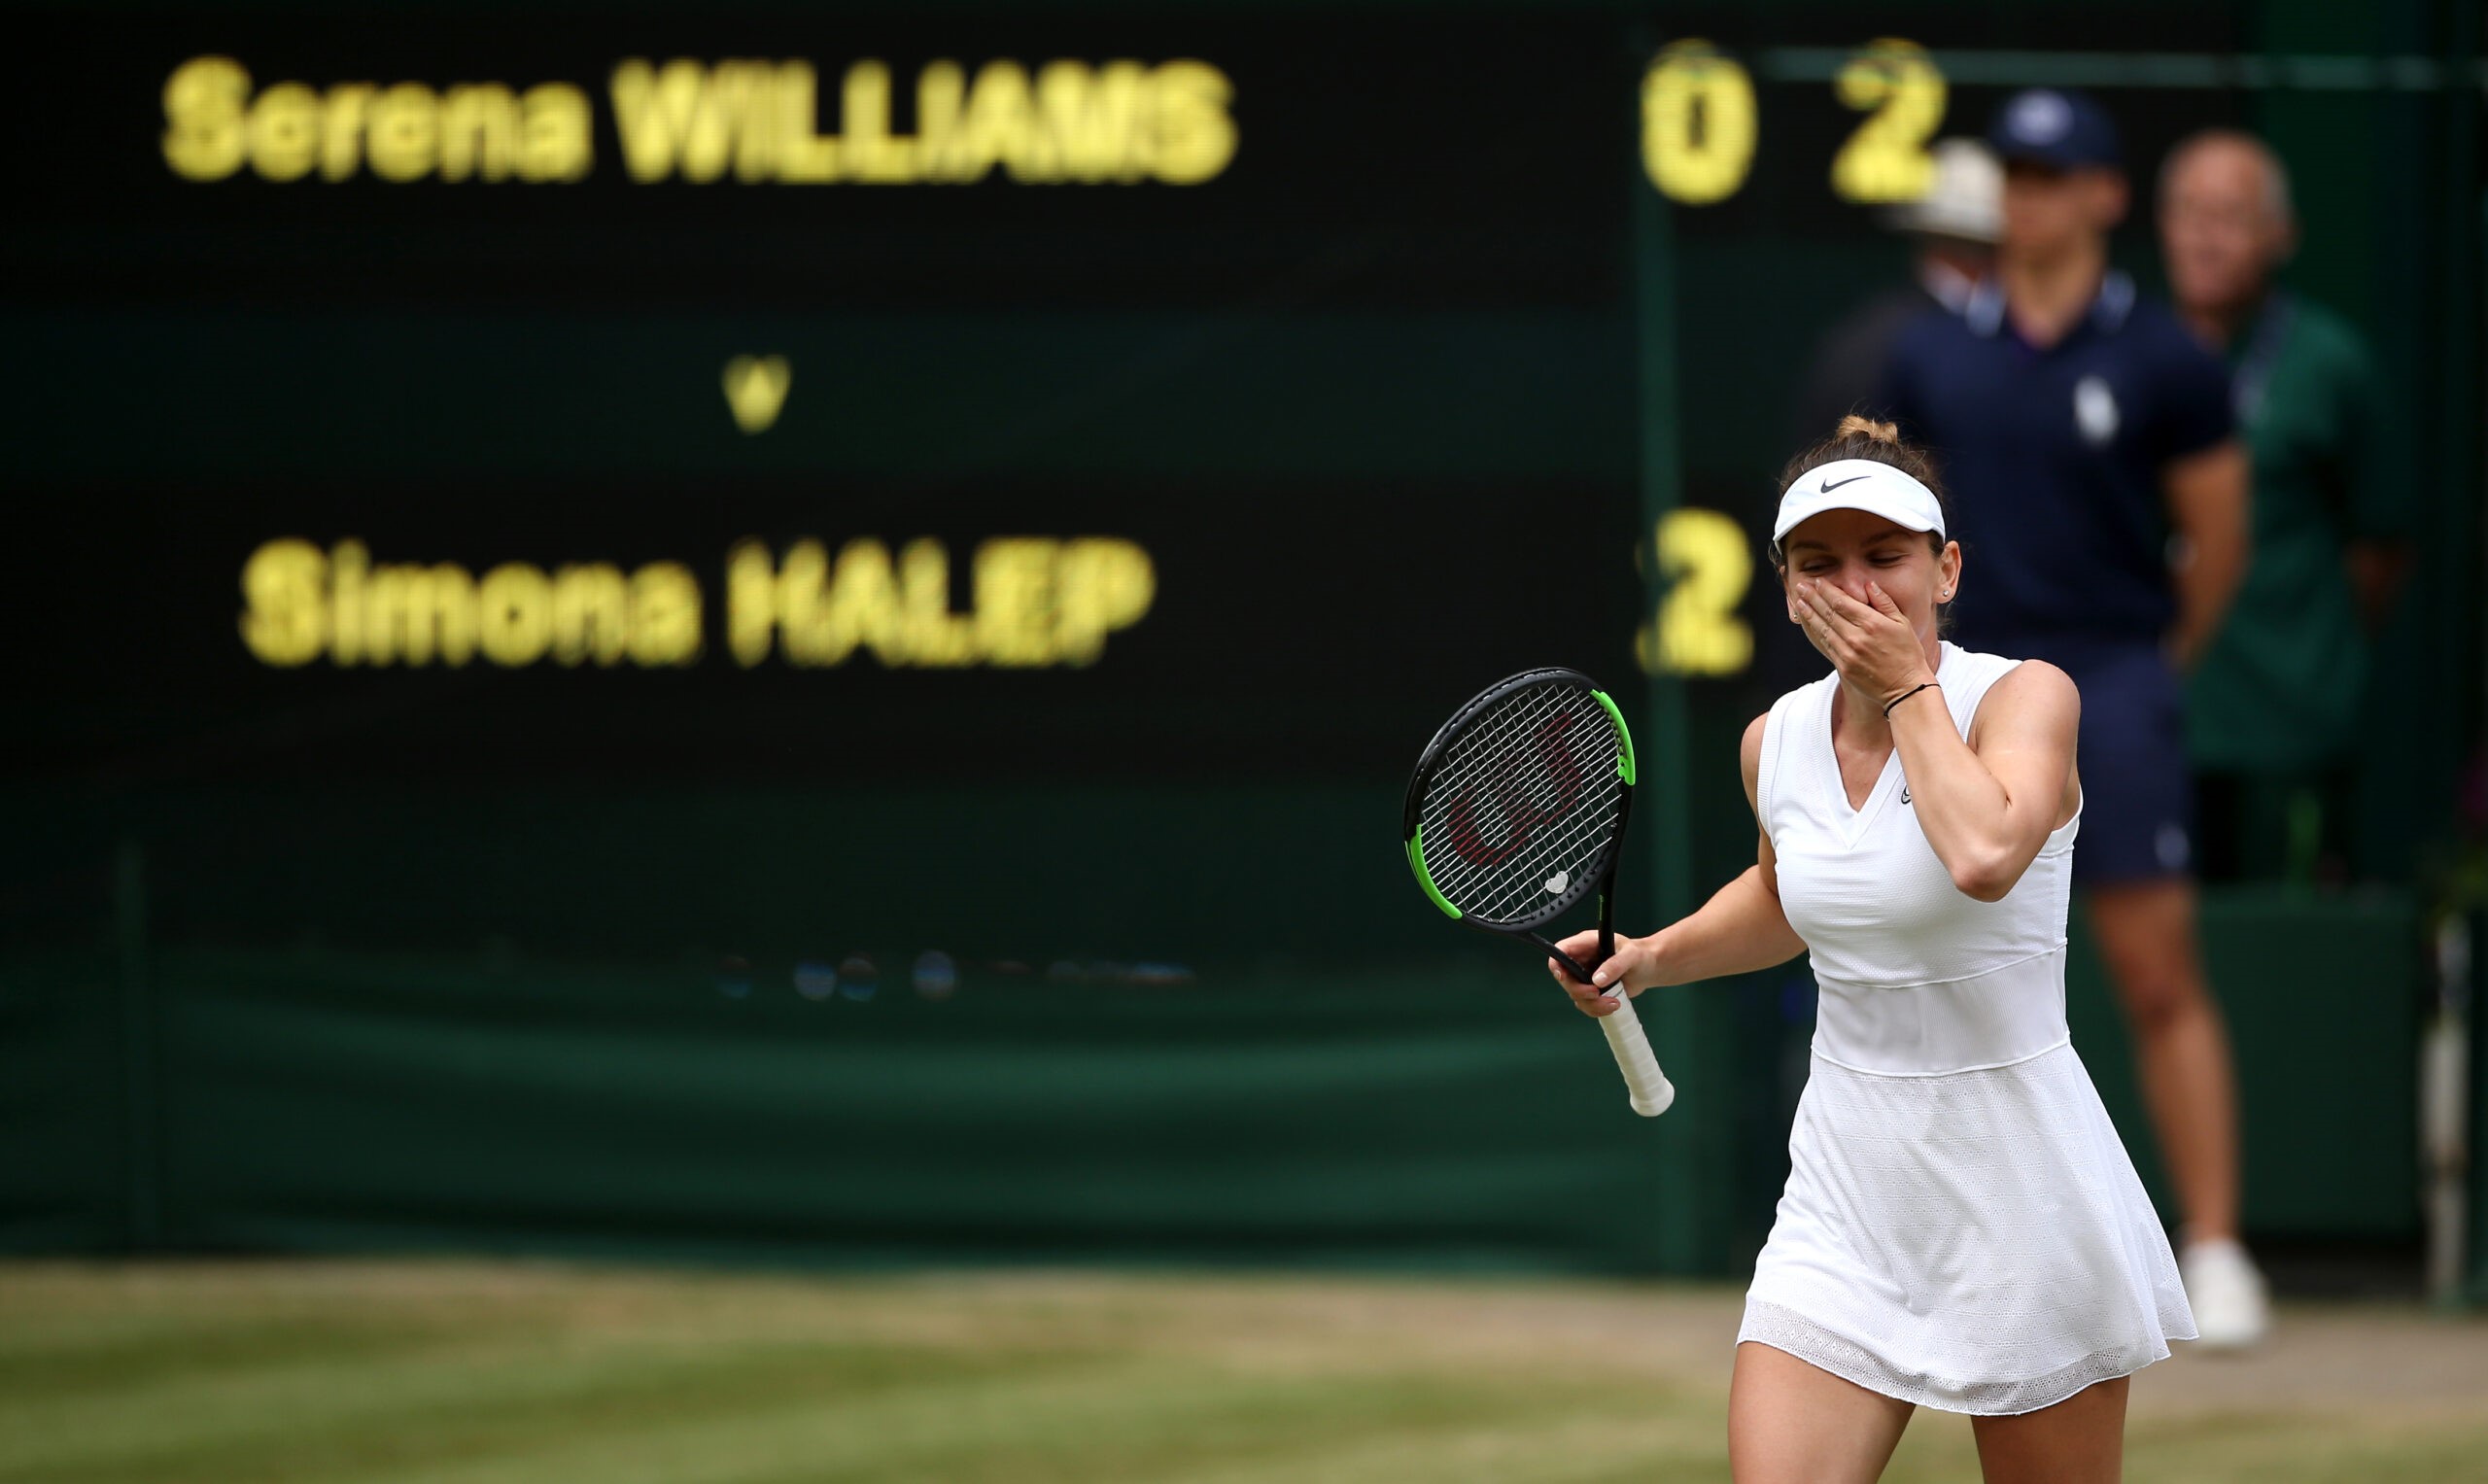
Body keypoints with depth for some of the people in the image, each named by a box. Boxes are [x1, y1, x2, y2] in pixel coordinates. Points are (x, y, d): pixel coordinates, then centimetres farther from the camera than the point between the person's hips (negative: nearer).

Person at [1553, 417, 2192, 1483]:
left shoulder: (2025, 696, -12)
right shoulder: (1775, 742, 5)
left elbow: (1985, 856, -34)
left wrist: (1911, 687, -21)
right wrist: (1649, 959, 13)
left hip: (2017, 1185, -4)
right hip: (1846, 1187, 4)